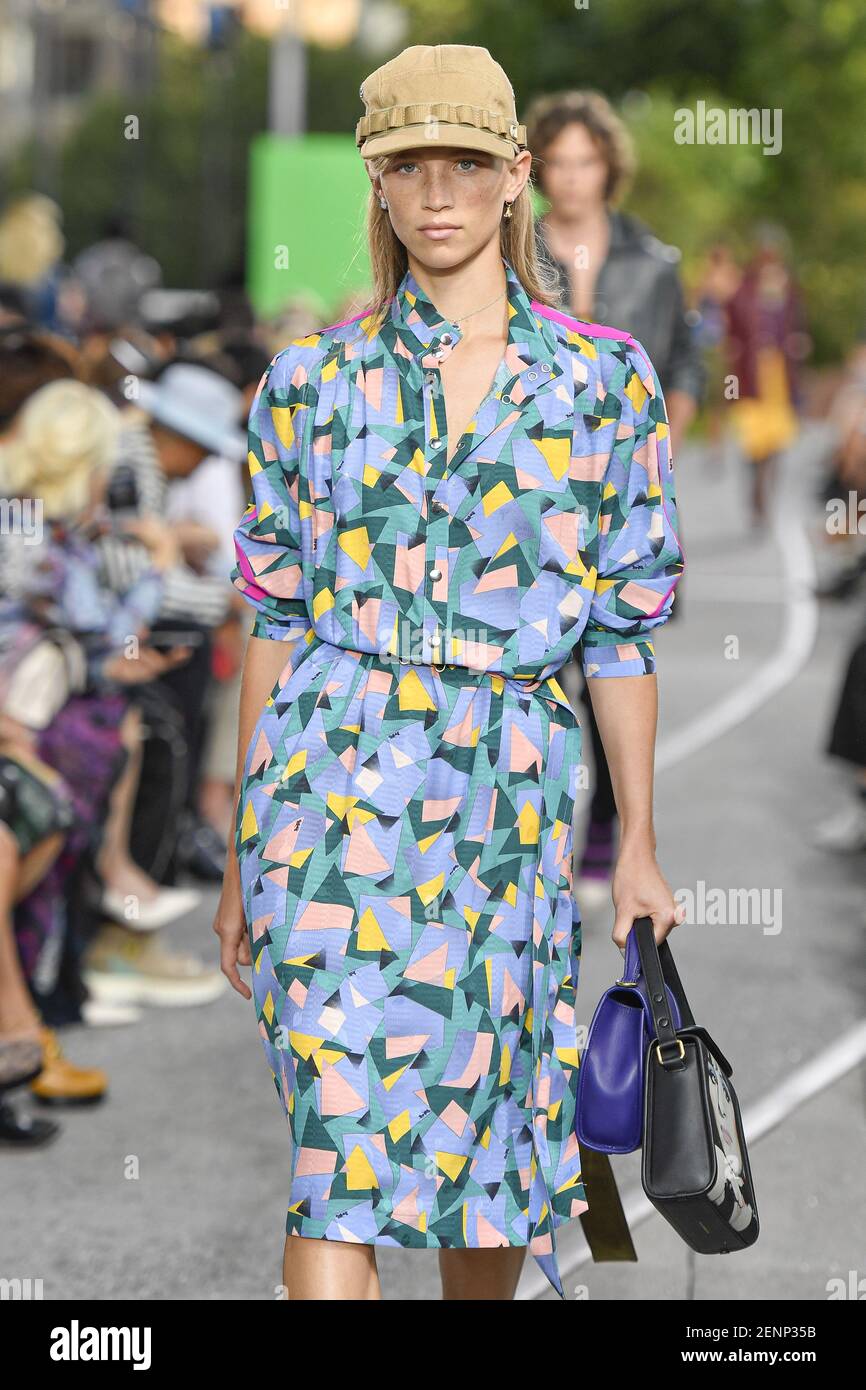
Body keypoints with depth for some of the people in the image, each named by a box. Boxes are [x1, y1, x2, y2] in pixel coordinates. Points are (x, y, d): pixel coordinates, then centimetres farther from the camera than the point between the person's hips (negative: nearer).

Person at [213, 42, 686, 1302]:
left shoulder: (606, 379, 4)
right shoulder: (313, 378, 5)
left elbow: (623, 629, 7)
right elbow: (276, 620, 8)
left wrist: (639, 844, 6)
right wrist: (242, 854, 8)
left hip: (513, 794, 1)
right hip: (337, 771, -1)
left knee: (494, 1136, 10)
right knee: (340, 1138, -10)